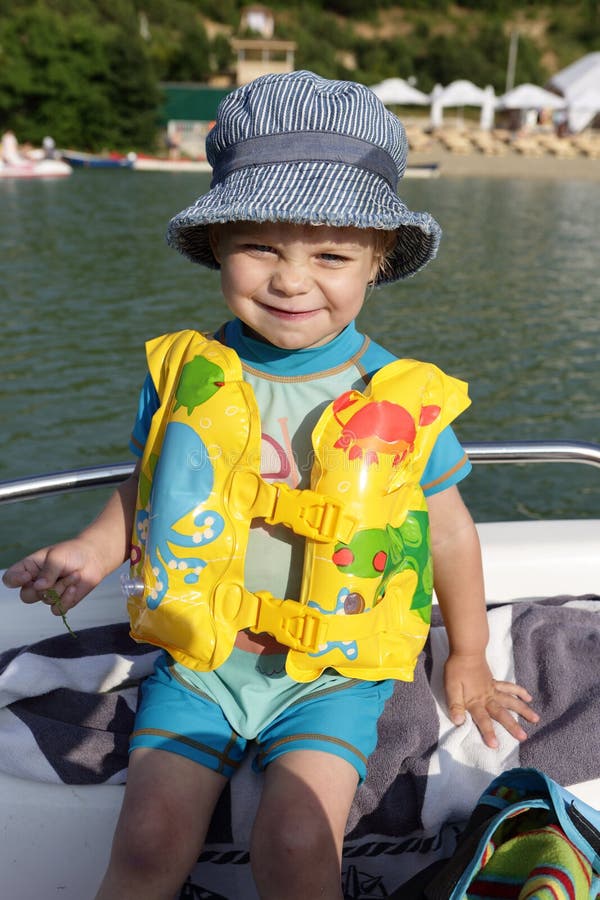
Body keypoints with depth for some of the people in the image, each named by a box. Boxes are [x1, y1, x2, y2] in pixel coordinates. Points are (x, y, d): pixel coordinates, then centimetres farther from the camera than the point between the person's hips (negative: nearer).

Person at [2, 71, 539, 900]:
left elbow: (448, 526, 5)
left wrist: (468, 662, 15)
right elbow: (149, 488, 11)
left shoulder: (402, 400, -7)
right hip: (198, 663, 2)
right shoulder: (186, 374, -3)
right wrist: (93, 553, -9)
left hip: (331, 676, -1)